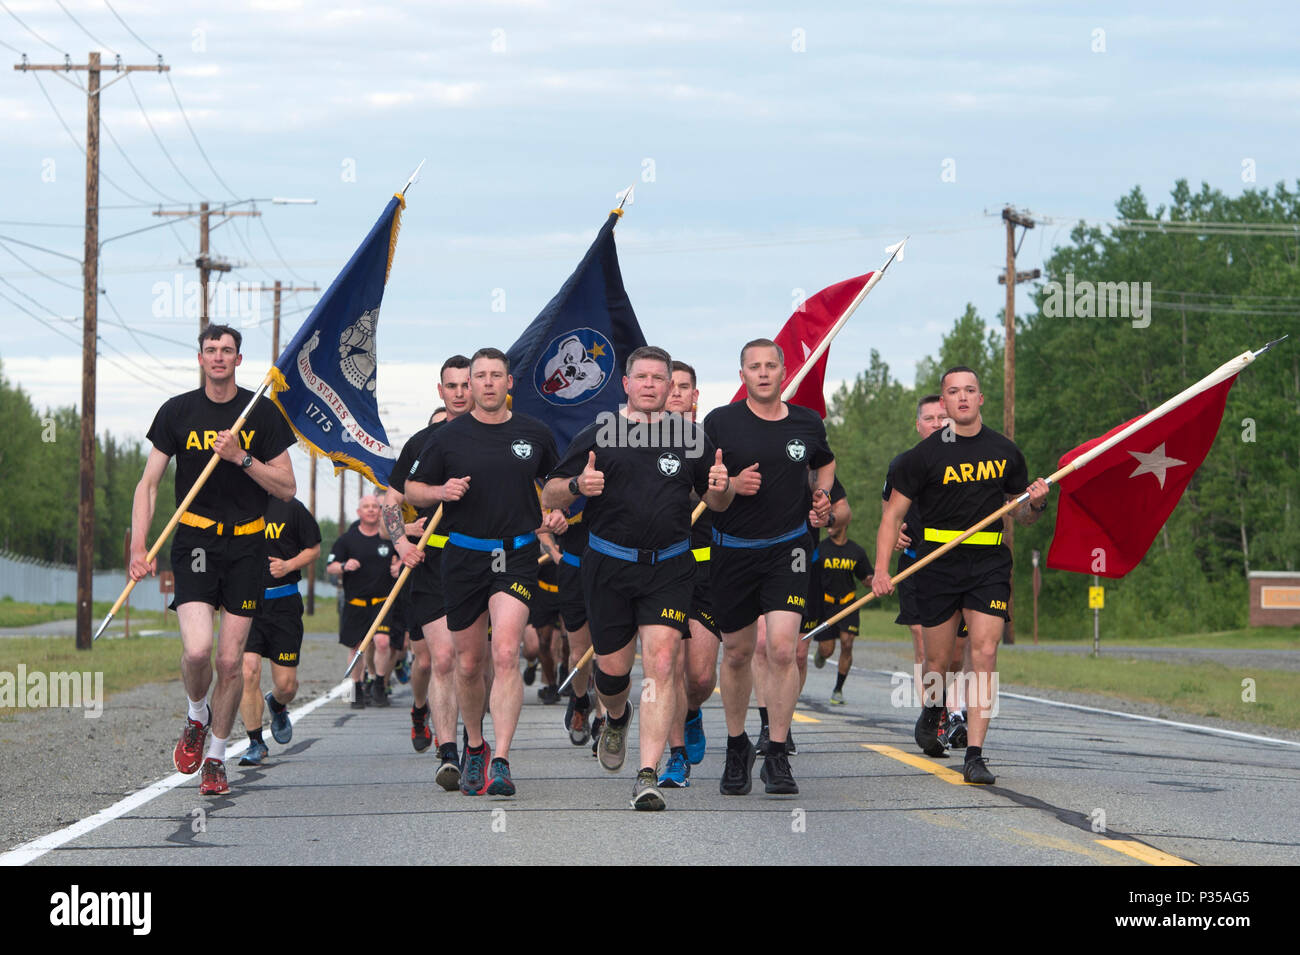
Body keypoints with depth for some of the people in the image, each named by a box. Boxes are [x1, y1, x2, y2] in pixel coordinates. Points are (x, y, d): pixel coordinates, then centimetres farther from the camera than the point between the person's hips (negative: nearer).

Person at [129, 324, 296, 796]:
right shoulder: (178, 411, 3)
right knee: (197, 649, -18)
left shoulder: (262, 413, 2)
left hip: (246, 545, 1)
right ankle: (197, 716, 14)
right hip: (195, 540, -1)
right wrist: (139, 546, -8)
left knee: (231, 660, 0)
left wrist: (242, 458, -14)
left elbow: (287, 488, 2)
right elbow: (148, 483, 4)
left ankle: (215, 757, 16)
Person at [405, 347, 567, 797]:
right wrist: (441, 492, -11)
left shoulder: (534, 434, 5)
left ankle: (501, 761, -21)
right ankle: (474, 747, 32)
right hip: (464, 555, 1)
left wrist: (556, 513, 5)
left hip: (517, 555, -1)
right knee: (468, 663, 9)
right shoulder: (450, 437, 2)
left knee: (505, 654, -18)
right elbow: (412, 490, 9)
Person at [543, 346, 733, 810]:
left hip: (669, 567, 0)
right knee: (612, 666, 6)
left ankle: (648, 775, -15)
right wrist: (578, 486, -20)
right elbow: (550, 496, 2)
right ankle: (616, 718, 44)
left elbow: (716, 503, 16)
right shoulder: (598, 434, 2)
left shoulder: (690, 436, 7)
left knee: (660, 662, -13)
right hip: (609, 566, 0)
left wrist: (721, 487, -8)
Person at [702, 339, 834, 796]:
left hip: (788, 548, 0)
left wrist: (822, 494, 7)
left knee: (782, 648, -16)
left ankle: (778, 756, -8)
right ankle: (737, 747, 31)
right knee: (737, 653, 10)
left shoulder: (807, 424, 5)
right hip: (733, 549, 0)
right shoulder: (720, 423, -2)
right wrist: (731, 485, -15)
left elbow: (825, 462, 26)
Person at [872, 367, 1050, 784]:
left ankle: (975, 755, -12)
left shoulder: (1005, 452, 9)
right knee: (939, 662, 5)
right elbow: (893, 514, 0)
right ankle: (931, 712, 40)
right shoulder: (925, 455, -1)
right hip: (937, 563, -1)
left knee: (984, 654, -12)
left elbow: (1020, 513, 20)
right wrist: (881, 569, -12)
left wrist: (1034, 503, -4)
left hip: (990, 562, 1)